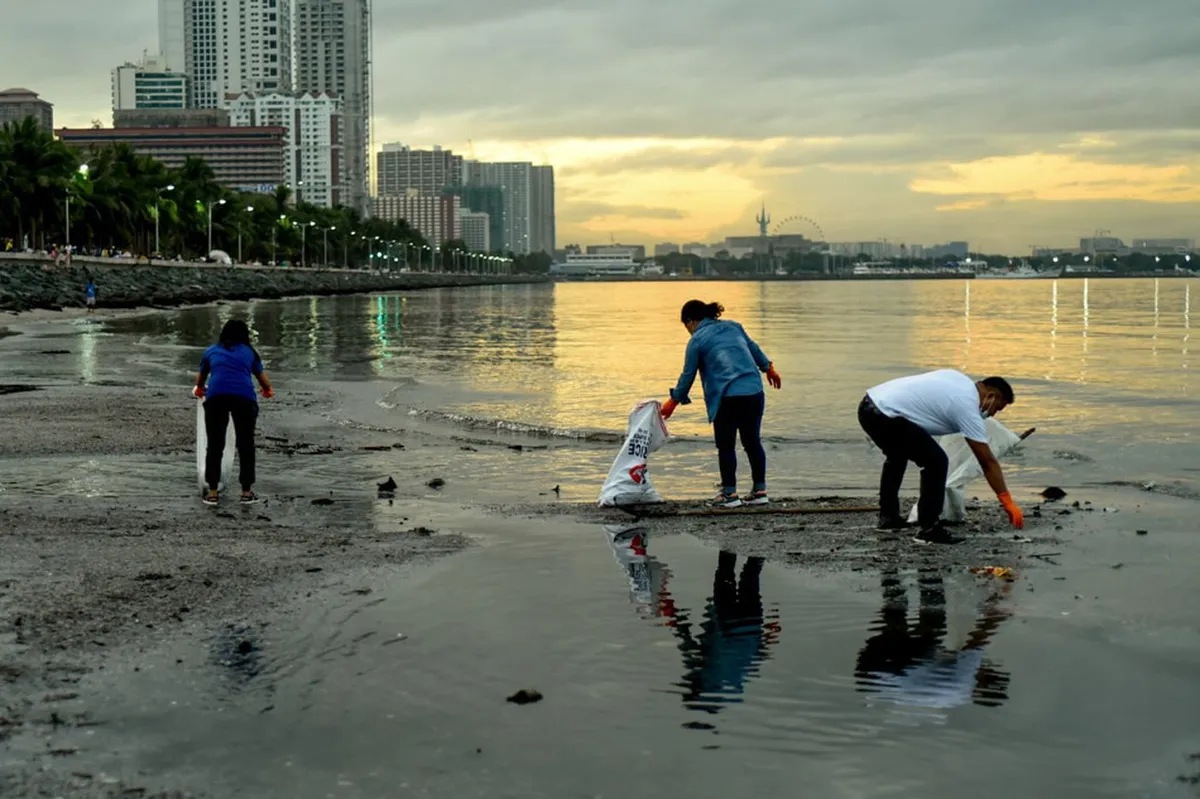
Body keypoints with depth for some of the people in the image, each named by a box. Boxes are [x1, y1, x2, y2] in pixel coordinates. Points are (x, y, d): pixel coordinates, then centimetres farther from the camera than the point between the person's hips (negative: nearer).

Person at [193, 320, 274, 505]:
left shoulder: (212, 351, 26)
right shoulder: (249, 352, 25)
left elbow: (201, 377, 42)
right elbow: (262, 377, 40)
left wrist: (199, 389, 65)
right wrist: (268, 391, 62)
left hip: (216, 396, 1)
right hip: (244, 396, 0)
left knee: (215, 445, 8)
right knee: (246, 445, 10)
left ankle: (212, 493, 10)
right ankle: (246, 492, 12)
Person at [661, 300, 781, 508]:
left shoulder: (697, 340, 0)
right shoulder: (733, 327, 16)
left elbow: (688, 375, 4)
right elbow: (754, 348, 26)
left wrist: (674, 401, 16)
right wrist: (769, 368, 42)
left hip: (727, 399, -6)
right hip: (754, 393, 6)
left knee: (726, 447, 4)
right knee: (753, 442, 14)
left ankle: (730, 493, 5)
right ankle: (760, 490, 17)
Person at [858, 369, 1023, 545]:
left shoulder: (959, 379, 18)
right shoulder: (968, 409, -5)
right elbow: (988, 462, -4)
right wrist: (1008, 503, 1)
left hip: (869, 404, 10)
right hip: (886, 416, -10)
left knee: (897, 456, 33)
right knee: (936, 462, -7)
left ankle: (888, 517, 38)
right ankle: (929, 529, -4)